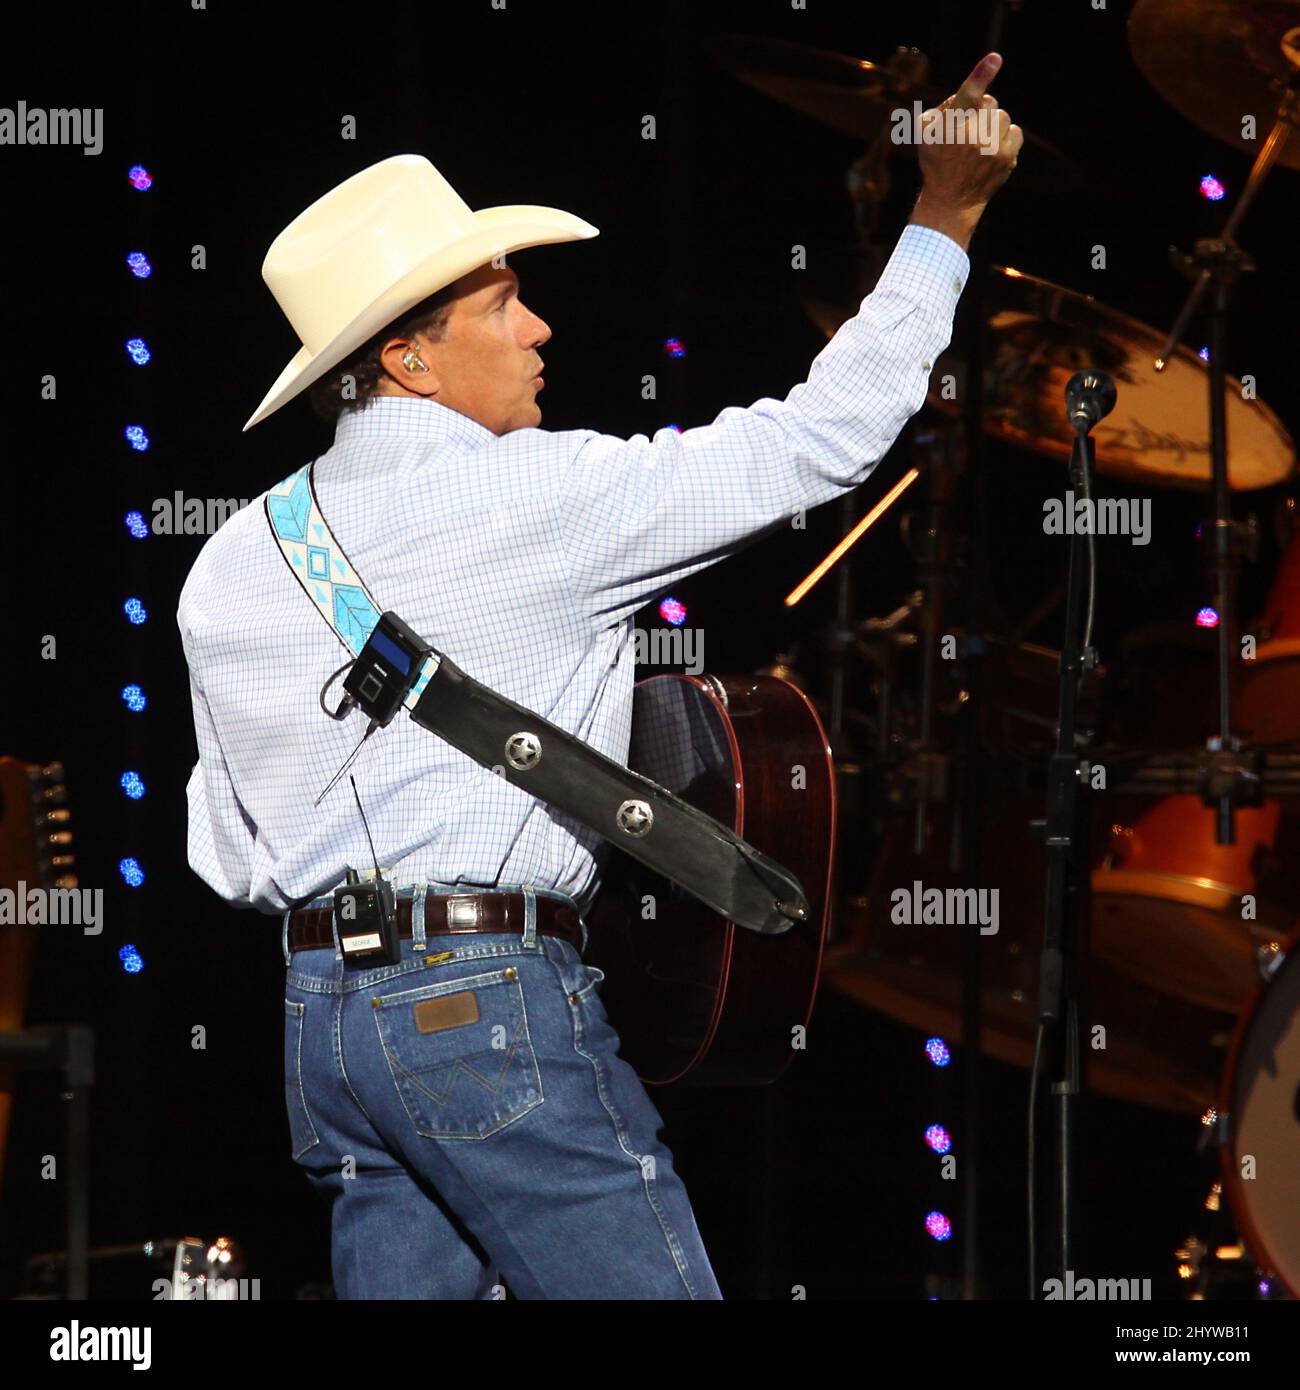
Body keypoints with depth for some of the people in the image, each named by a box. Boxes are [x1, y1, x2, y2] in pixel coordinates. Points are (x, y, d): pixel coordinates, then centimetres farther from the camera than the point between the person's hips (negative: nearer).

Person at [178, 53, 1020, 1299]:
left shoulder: (230, 564, 11)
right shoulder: (535, 496, -7)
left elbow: (227, 858, 14)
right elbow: (826, 436, -2)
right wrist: (946, 217, 8)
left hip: (320, 1011, 7)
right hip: (493, 1007, -7)